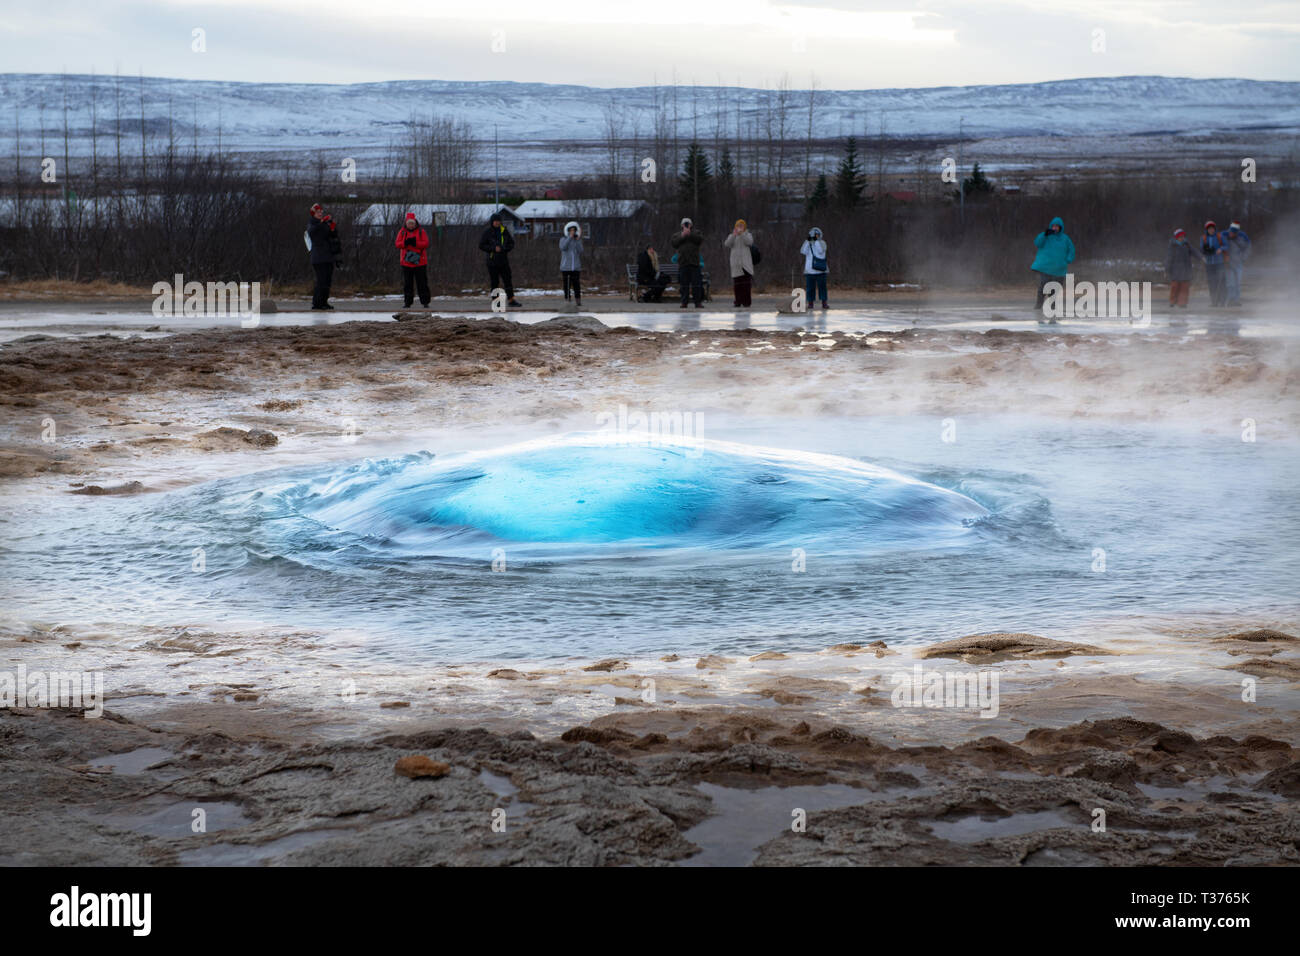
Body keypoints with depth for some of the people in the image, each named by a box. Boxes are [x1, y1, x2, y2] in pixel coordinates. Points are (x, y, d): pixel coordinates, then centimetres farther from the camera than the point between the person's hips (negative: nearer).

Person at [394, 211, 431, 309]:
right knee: (407, 283, 4)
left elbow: (426, 243, -8)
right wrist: (406, 242, -20)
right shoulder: (402, 231, 7)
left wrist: (415, 242, -21)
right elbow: (397, 244, -2)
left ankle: (425, 301, 5)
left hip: (420, 262, -2)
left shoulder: (421, 231, 1)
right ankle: (408, 302, 9)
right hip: (406, 262, 2)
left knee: (422, 282, 0)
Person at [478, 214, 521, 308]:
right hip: (492, 261, -3)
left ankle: (511, 299, 9)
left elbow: (511, 243, 8)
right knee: (494, 282, 0)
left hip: (503, 260, 3)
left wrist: (504, 248, -11)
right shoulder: (487, 232, -4)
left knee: (508, 281, 3)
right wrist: (493, 248, -15)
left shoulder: (504, 231, 5)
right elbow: (481, 245, -4)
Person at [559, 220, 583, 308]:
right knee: (567, 286, -1)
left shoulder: (578, 240, 6)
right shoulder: (563, 239, 1)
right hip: (565, 267, -1)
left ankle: (578, 303, 2)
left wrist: (578, 239, -16)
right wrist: (570, 237, -22)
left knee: (576, 285, -2)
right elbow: (563, 247, -19)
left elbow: (580, 251, -8)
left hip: (576, 267, 1)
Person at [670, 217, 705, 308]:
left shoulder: (696, 234, 14)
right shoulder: (677, 235, 18)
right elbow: (674, 244, -1)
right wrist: (682, 236, -11)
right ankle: (684, 302, 3)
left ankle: (698, 302, -2)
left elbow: (701, 239, -7)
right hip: (683, 263, 1)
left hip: (694, 263, -1)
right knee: (684, 285, 0)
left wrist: (690, 234, -13)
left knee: (696, 284, -4)